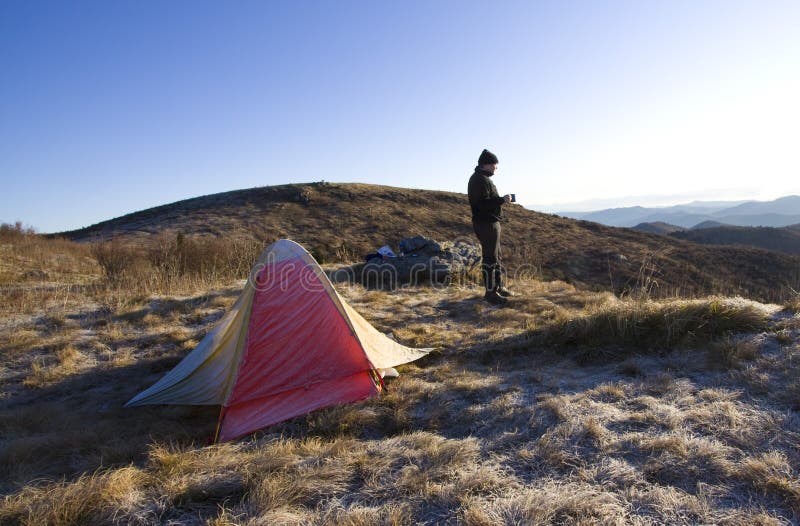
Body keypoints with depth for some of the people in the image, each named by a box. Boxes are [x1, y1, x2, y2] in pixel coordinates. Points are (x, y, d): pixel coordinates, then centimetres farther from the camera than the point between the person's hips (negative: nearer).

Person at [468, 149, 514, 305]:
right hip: (486, 224, -12)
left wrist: (501, 200, 14)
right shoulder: (480, 179, -16)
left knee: (495, 256, 18)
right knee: (490, 258, -7)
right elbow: (483, 202, -26)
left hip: (491, 223, 12)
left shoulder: (483, 178, 19)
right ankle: (490, 292, -1)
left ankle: (499, 287, 29)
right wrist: (502, 200, -19)